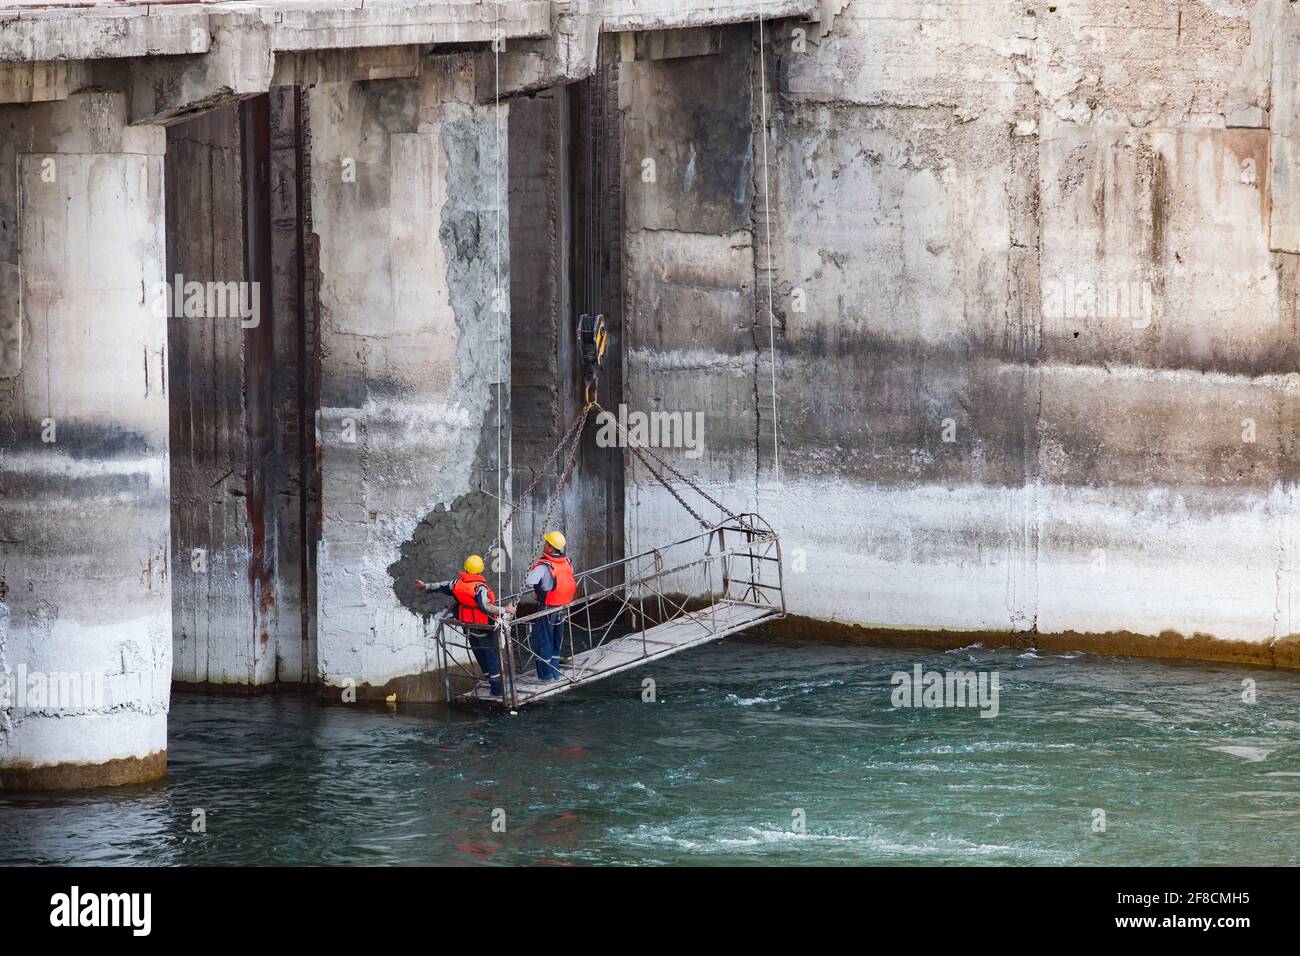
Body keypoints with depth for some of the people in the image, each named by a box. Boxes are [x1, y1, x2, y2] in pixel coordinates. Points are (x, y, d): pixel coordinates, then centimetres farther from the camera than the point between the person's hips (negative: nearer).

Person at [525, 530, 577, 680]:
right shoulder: (567, 562, -3)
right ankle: (555, 671, 27)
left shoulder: (544, 566, -24)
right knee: (556, 641, 19)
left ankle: (546, 674, 8)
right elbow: (571, 581, 12)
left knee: (543, 641, 5)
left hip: (546, 609, -6)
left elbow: (528, 583, -32)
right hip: (562, 609, 6)